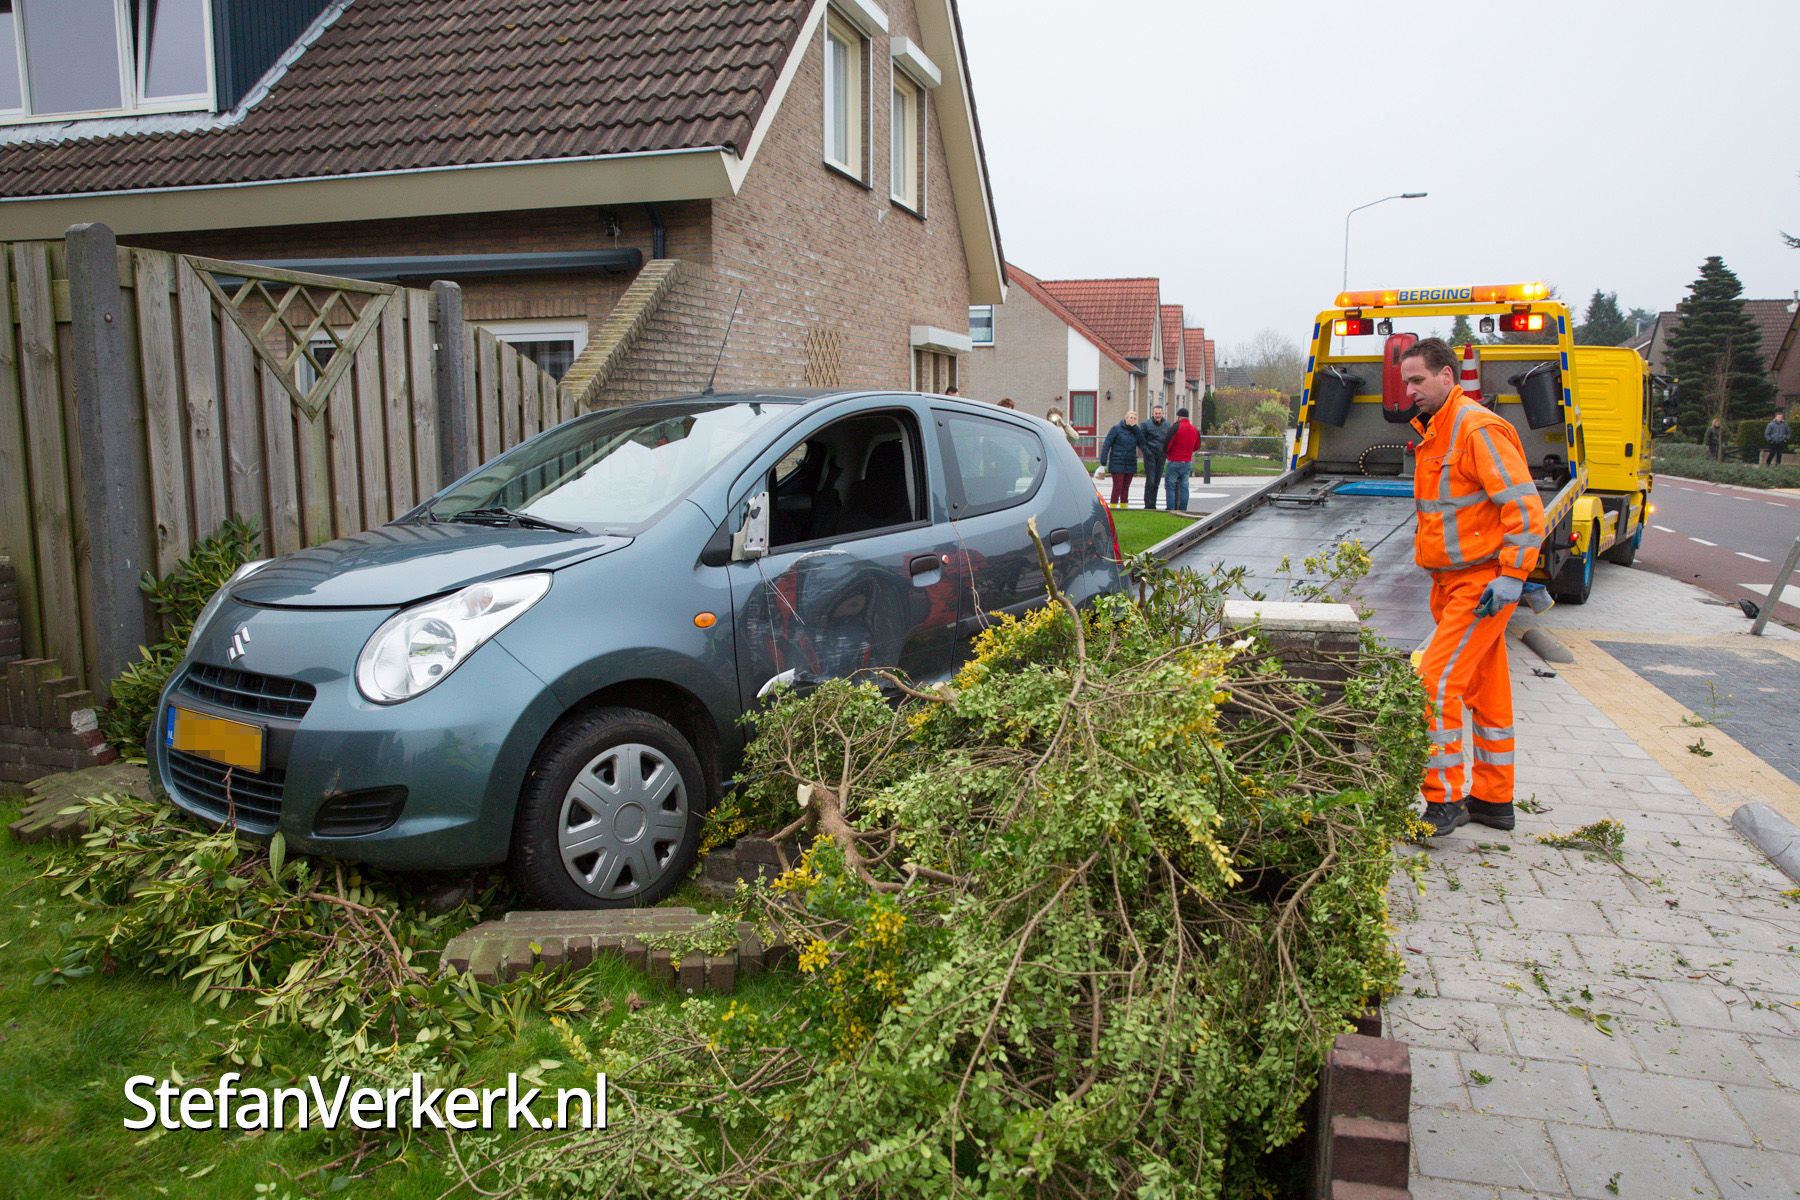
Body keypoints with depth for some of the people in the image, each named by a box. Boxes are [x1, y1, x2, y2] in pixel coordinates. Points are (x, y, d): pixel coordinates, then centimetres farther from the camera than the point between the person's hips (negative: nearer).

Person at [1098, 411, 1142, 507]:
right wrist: (1103, 463, -12)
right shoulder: (1116, 429, -1)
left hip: (1130, 465, 4)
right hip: (1117, 463, -4)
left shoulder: (1135, 430, 11)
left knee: (1126, 488, 6)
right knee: (1117, 487, -10)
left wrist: (1135, 427, -9)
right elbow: (1106, 445, -5)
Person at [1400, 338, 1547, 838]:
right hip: (1453, 581, 10)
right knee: (1485, 689, 15)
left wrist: (1511, 577, -24)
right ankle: (1494, 800, 24)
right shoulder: (1434, 433, 15)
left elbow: (1525, 508, -20)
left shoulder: (1480, 429, -15)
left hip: (1483, 583, -10)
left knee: (1437, 680, -14)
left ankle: (1445, 801, -5)